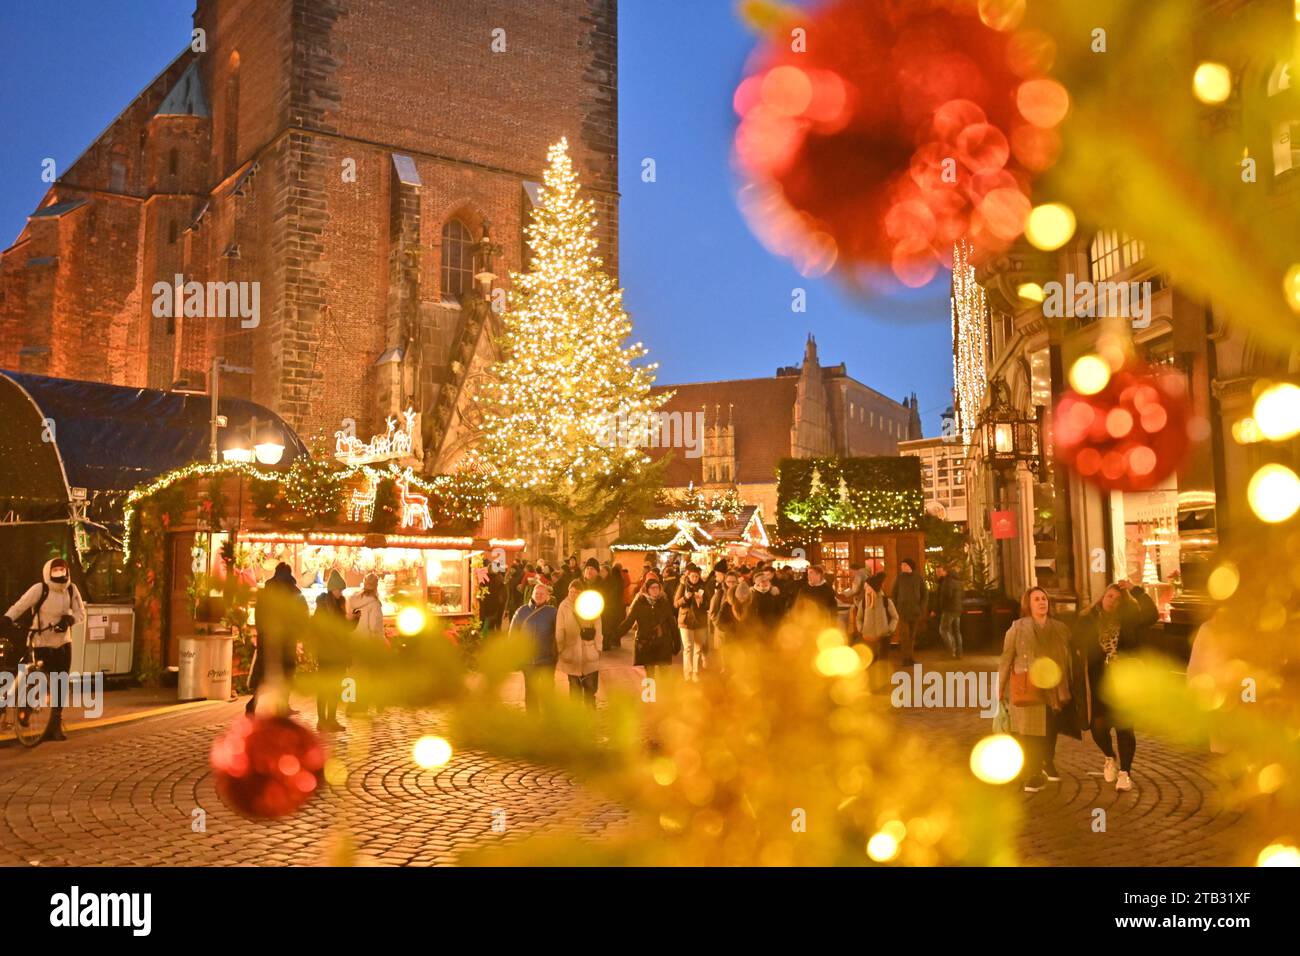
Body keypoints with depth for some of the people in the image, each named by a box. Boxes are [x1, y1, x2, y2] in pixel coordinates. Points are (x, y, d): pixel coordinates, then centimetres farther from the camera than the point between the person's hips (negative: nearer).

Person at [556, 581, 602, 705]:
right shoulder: (564, 606, -6)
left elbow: (598, 629, -1)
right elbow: (559, 631, -2)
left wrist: (598, 648, -1)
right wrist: (559, 650, -2)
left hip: (590, 653, 0)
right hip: (571, 654, 0)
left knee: (590, 688, 9)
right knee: (574, 687, 11)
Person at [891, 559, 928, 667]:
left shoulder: (919, 579, 1)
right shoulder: (899, 578, 1)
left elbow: (924, 595, 5)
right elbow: (894, 594, 6)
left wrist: (922, 609, -3)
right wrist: (895, 609, -1)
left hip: (915, 611, 1)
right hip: (902, 610, -1)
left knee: (912, 635, 6)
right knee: (904, 634, -9)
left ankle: (909, 657, 16)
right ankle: (906, 658, -7)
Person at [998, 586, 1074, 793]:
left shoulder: (1060, 629, 7)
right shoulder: (1018, 628, -2)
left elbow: (1068, 659, 10)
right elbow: (1006, 659, -1)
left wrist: (1070, 688, 7)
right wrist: (1000, 689, -2)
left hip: (1054, 688, 3)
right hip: (1027, 688, -3)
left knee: (1051, 730, 11)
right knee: (1029, 731, -4)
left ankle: (1048, 764, 36)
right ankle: (1033, 775, 8)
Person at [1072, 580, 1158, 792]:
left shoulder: (1128, 620, 2)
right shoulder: (1087, 621, 1)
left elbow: (1152, 614, -13)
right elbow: (1077, 647, 0)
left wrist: (1135, 591, -12)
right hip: (1098, 683, 0)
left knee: (1124, 728, -1)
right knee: (1099, 726, -1)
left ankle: (1124, 773, 11)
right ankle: (1109, 758, 30)